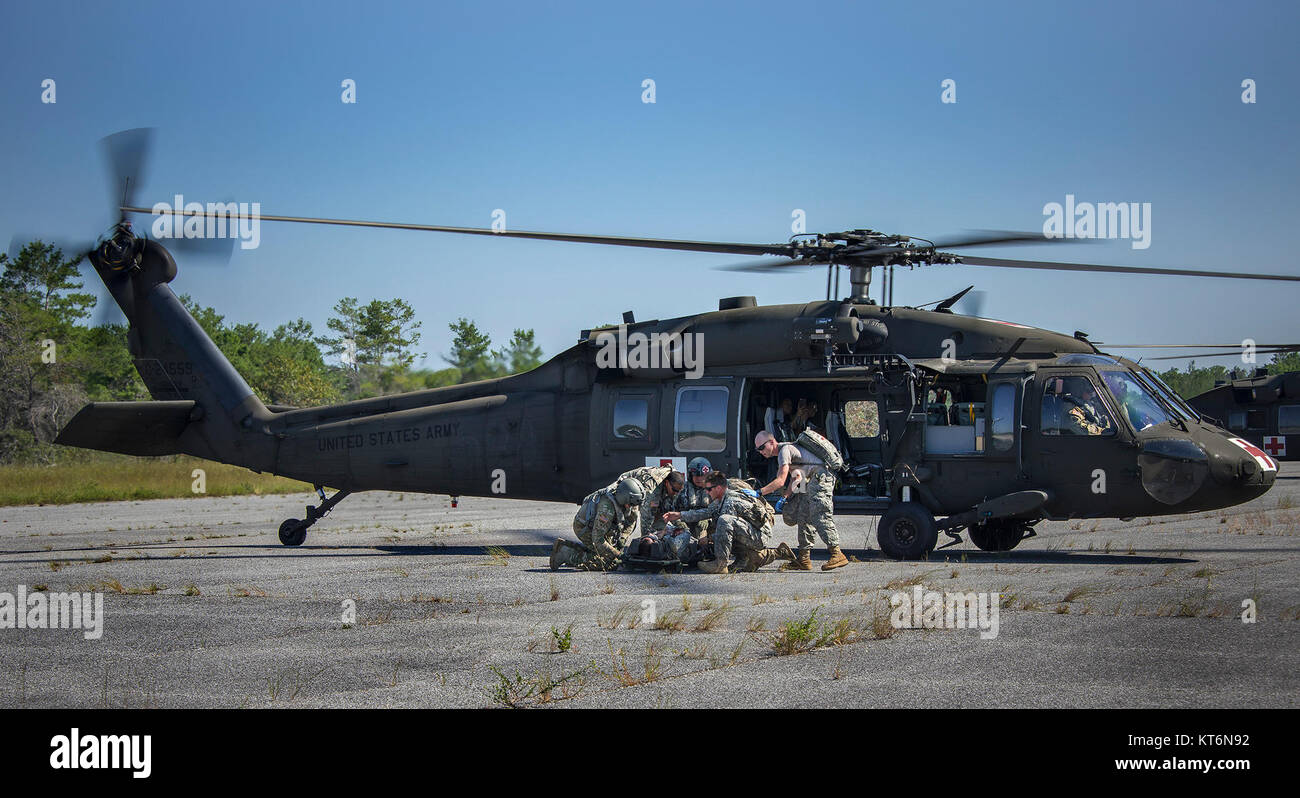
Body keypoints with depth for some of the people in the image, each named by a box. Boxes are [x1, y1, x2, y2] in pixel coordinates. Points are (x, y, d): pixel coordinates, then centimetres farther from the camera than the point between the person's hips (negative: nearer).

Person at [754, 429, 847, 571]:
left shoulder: (784, 450, -11)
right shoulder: (784, 450, 21)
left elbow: (780, 481, -18)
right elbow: (795, 478, 26)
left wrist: (758, 492, -15)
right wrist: (785, 497, 15)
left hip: (821, 478, -11)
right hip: (813, 482, 11)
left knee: (820, 517, -19)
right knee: (805, 517, 11)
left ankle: (837, 554, -27)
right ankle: (804, 559, 13)